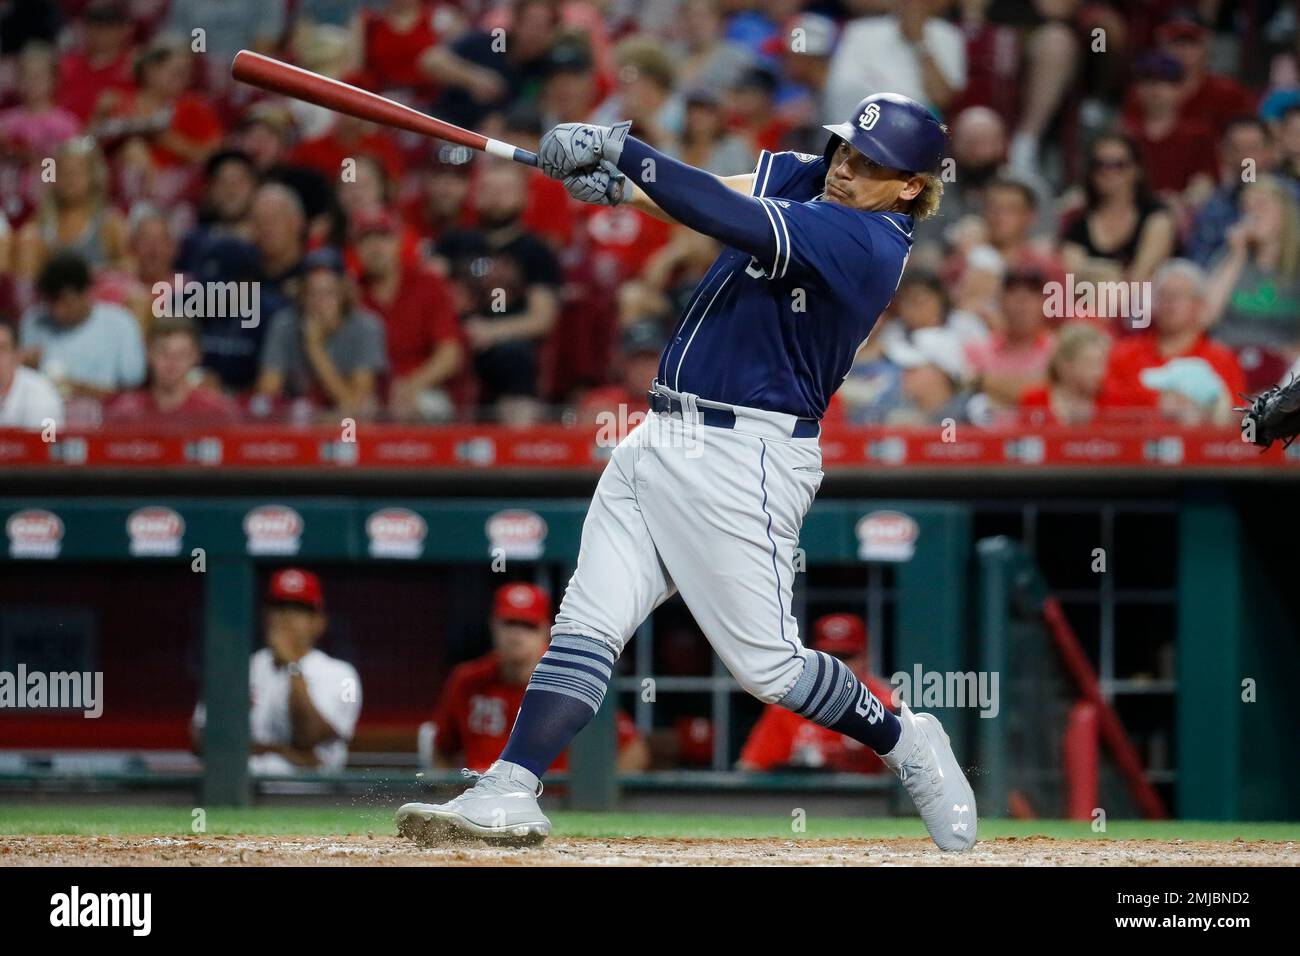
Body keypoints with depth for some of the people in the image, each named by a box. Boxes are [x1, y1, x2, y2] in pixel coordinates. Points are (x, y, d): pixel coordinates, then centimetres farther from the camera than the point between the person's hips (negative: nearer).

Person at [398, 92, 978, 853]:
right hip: (663, 440, 8)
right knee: (587, 622, -2)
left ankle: (905, 741, 21)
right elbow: (716, 193, -1)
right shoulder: (804, 178, 9)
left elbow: (735, 222, -27)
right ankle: (509, 795, -8)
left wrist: (620, 148, -26)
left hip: (744, 457, -8)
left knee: (767, 663, -3)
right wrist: (616, 184, -21)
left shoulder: (868, 242, -18)